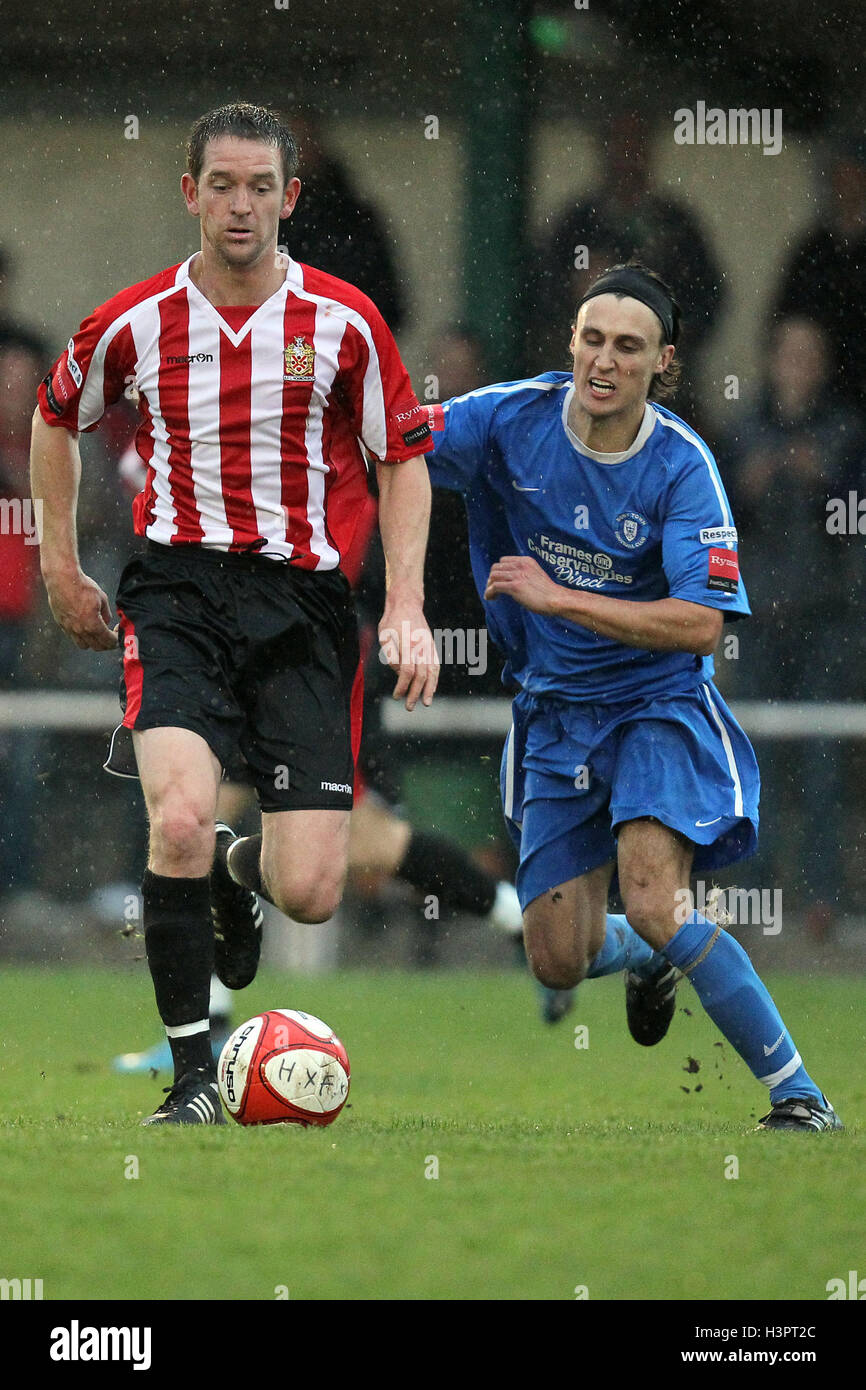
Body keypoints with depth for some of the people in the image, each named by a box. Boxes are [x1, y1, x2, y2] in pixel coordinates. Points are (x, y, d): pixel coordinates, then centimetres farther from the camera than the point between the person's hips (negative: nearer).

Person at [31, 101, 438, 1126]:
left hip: (301, 599, 0)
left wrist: (407, 610, -2)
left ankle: (239, 871, 32)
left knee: (310, 893, -8)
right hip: (177, 589, 0)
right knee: (180, 820, -26)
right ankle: (192, 1072, -11)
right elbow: (56, 417, 21)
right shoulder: (136, 322, 1)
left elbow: (403, 460, 8)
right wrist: (59, 565, 18)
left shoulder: (343, 321, -1)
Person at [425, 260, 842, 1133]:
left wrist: (556, 597, -27)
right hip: (553, 715, 4)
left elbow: (701, 625, -24)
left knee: (656, 909, -26)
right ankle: (646, 959, 41)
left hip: (659, 703, -4)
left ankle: (800, 1094, -16)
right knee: (558, 963, 4)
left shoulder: (680, 466, -17)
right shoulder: (514, 421, -10)